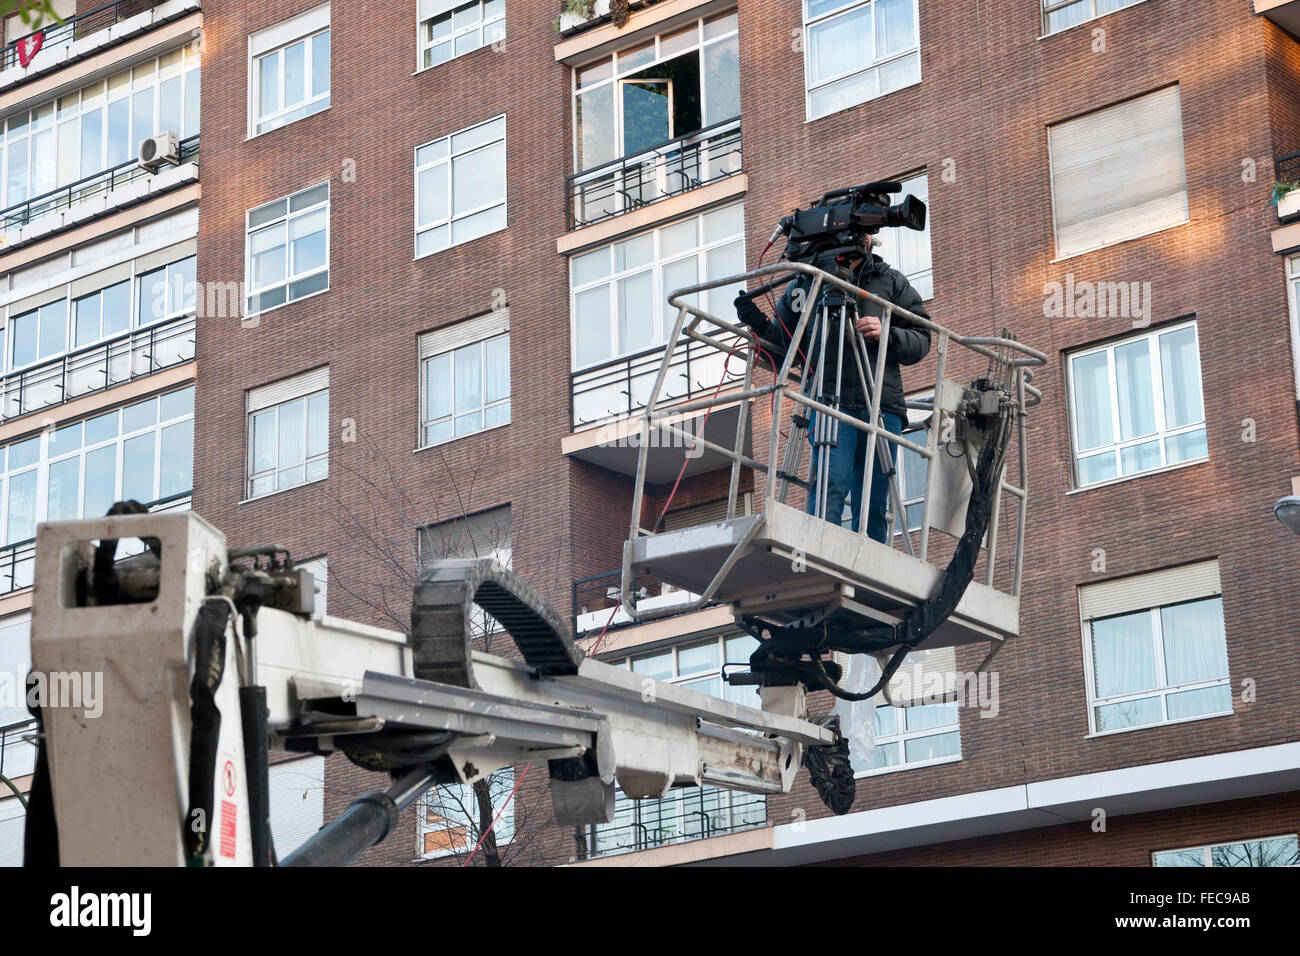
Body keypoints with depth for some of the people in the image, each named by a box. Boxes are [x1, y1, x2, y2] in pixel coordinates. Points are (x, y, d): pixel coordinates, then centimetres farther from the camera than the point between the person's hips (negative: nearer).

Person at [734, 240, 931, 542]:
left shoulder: (891, 281, 18)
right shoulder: (805, 283, 16)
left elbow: (921, 340, 12)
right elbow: (786, 347, 19)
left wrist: (887, 335, -7)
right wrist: (760, 325, 0)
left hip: (882, 405, 2)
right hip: (831, 401, -2)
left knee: (874, 502, -2)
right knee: (832, 485, -20)